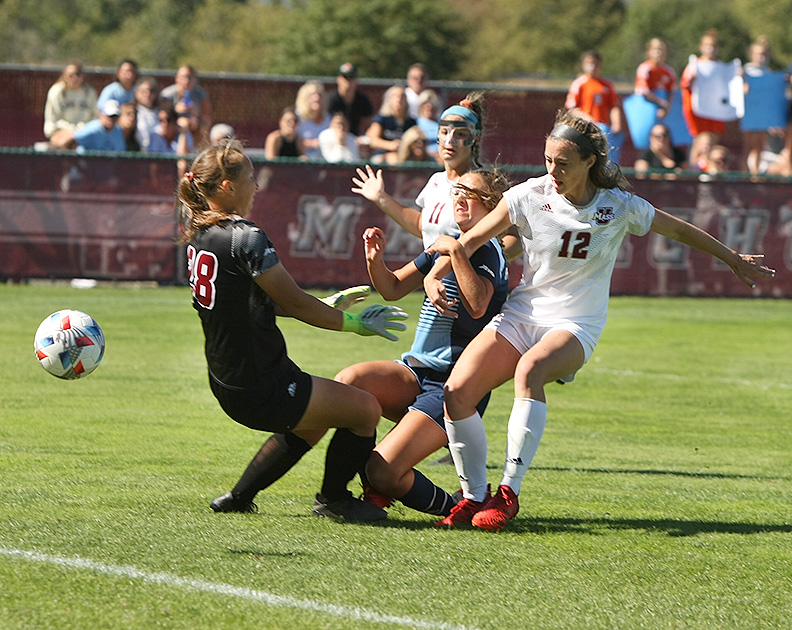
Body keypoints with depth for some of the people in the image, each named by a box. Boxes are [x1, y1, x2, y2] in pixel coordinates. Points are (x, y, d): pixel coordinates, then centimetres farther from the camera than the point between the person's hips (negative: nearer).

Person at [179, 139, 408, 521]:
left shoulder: (199, 236, 7)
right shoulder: (246, 239, -22)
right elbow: (295, 303, -16)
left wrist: (328, 307, 18)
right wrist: (355, 324, -4)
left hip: (227, 385, 10)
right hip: (260, 386, -10)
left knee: (311, 424, 32)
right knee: (366, 409, 3)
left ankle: (238, 497, 30)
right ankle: (332, 499, 21)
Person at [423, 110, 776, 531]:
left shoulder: (621, 207, -5)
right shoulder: (530, 196, -5)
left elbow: (681, 232, 11)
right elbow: (472, 239, 3)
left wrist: (734, 260, 22)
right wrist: (434, 276, -13)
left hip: (576, 325, -2)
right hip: (521, 317, 2)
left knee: (530, 368, -37)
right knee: (457, 392, -19)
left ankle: (509, 493, -34)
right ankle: (474, 496, 1)